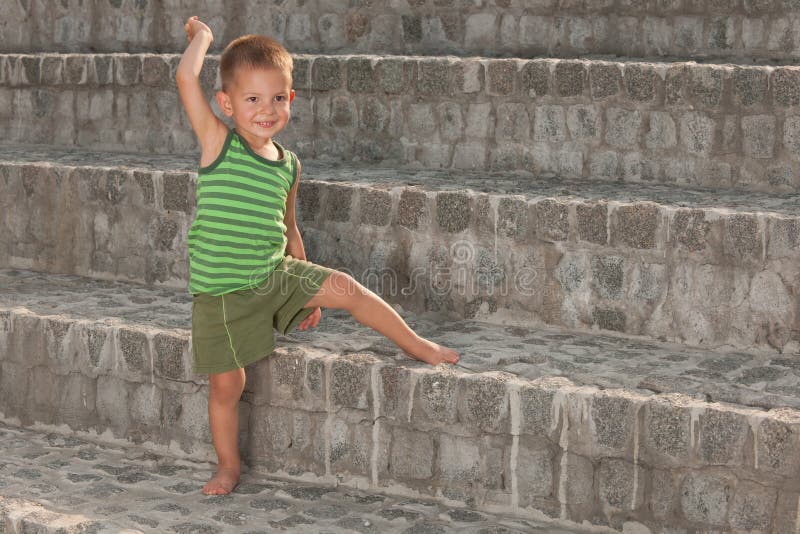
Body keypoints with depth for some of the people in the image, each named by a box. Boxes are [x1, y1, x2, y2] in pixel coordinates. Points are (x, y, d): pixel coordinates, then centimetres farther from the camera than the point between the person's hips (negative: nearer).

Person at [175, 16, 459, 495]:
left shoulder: (288, 165, 2)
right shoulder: (217, 143, -12)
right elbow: (187, 78, -24)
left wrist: (307, 290, 19)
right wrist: (201, 37, -6)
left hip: (276, 274, 4)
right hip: (224, 292, -4)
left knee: (345, 288, -8)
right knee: (227, 384, 2)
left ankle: (416, 345, 13)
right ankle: (229, 468, 23)